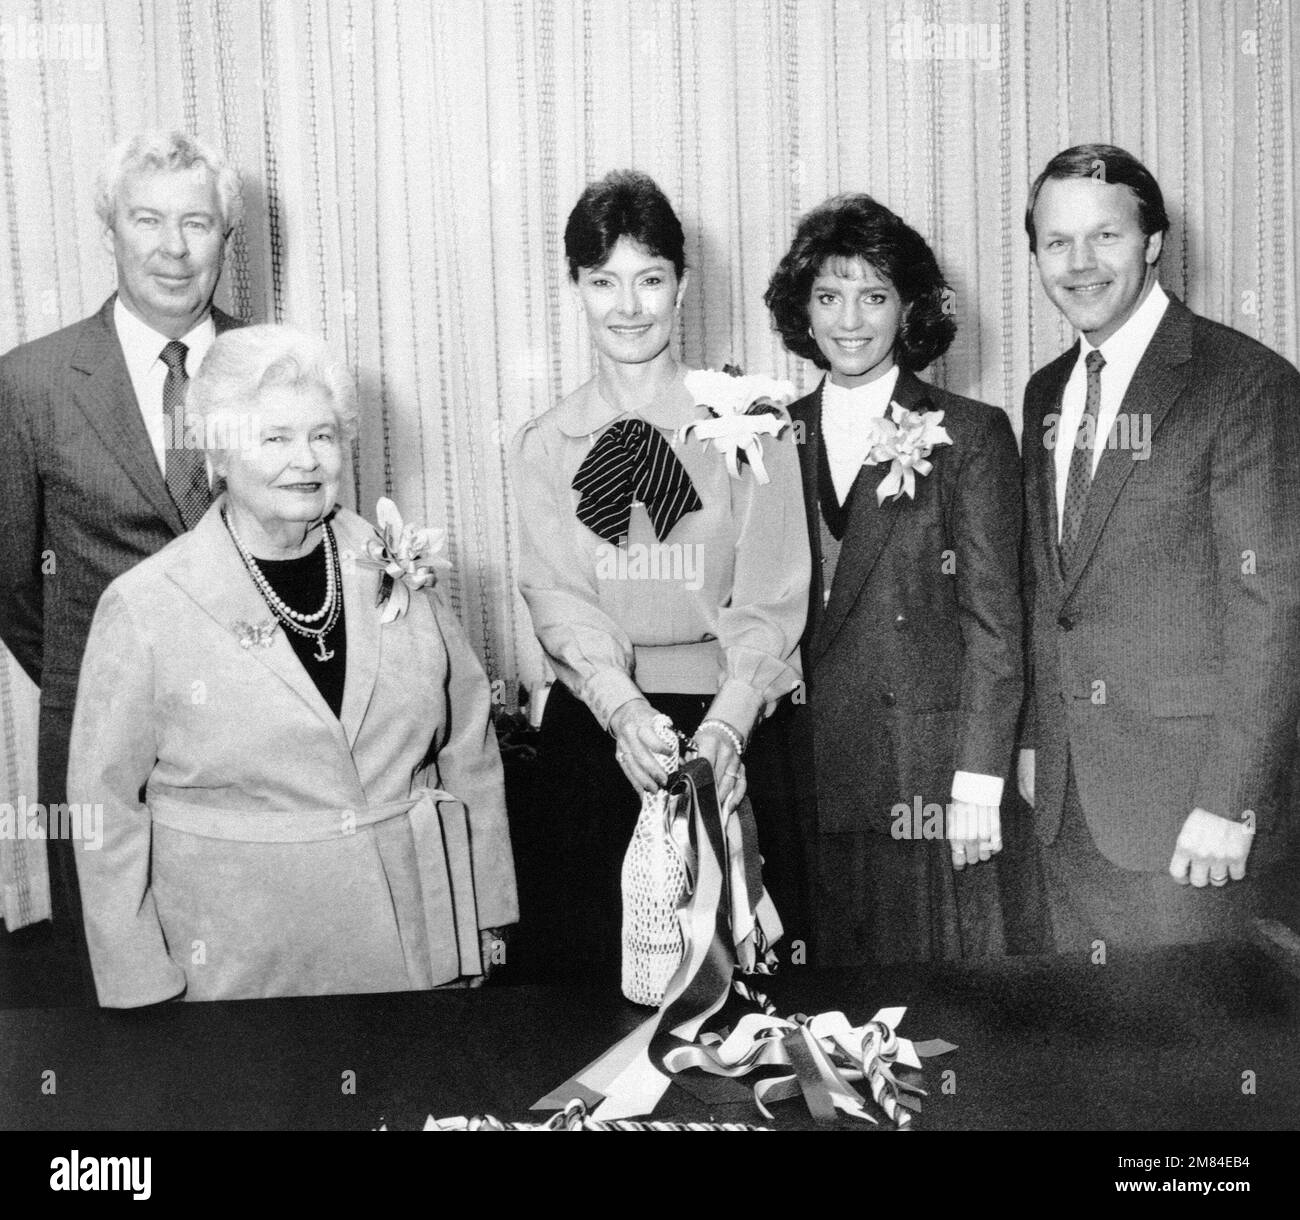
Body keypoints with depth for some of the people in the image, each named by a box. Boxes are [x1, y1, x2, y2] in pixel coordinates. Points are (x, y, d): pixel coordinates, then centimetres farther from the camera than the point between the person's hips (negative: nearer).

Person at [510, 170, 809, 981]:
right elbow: (557, 598, -4)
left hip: (727, 730, -1)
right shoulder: (545, 446, 6)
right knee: (594, 963, 5)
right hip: (595, 729, 2)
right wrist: (623, 708, -22)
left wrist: (725, 725, -20)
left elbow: (770, 601, -4)